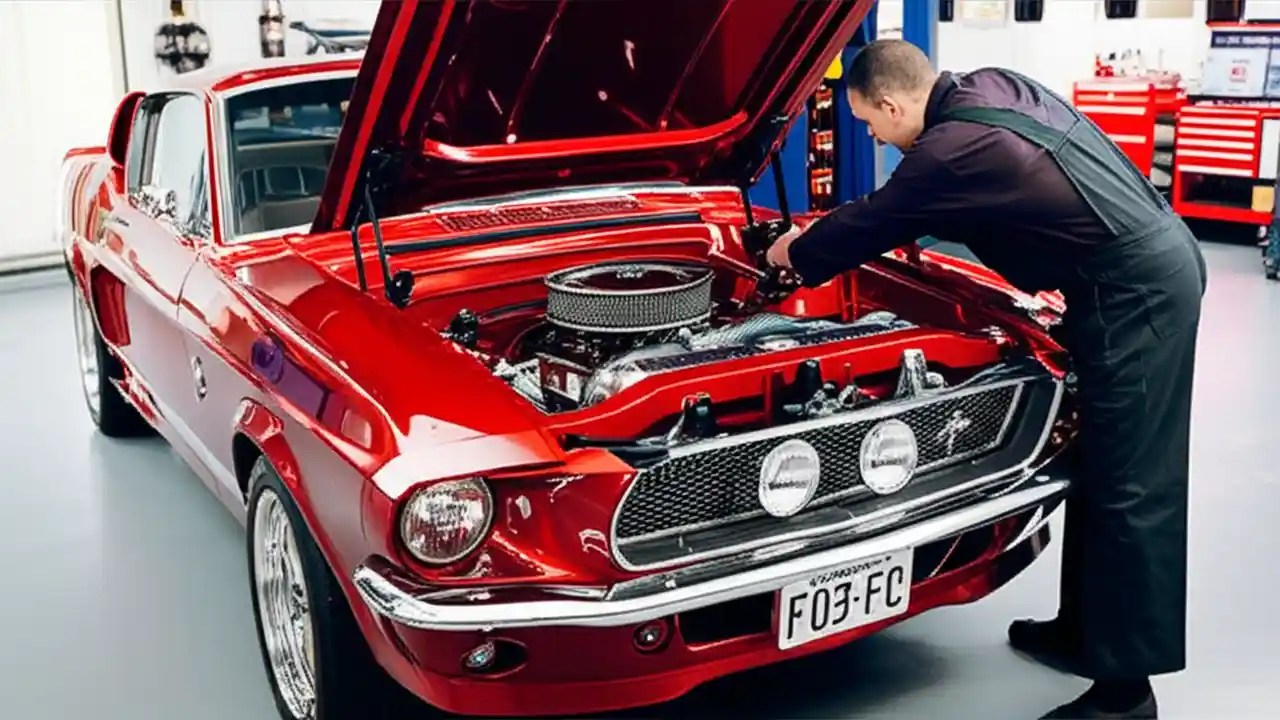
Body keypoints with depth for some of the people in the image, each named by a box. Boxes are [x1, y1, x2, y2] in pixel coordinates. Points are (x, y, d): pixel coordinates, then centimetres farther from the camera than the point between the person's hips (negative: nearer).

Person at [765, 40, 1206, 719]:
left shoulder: (950, 150, -17)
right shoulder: (993, 86, 9)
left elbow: (873, 225, -2)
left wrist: (795, 255, 16)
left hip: (1135, 291, -10)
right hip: (1158, 260, 10)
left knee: (1130, 484, -6)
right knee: (1098, 464, 17)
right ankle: (1083, 629, 30)